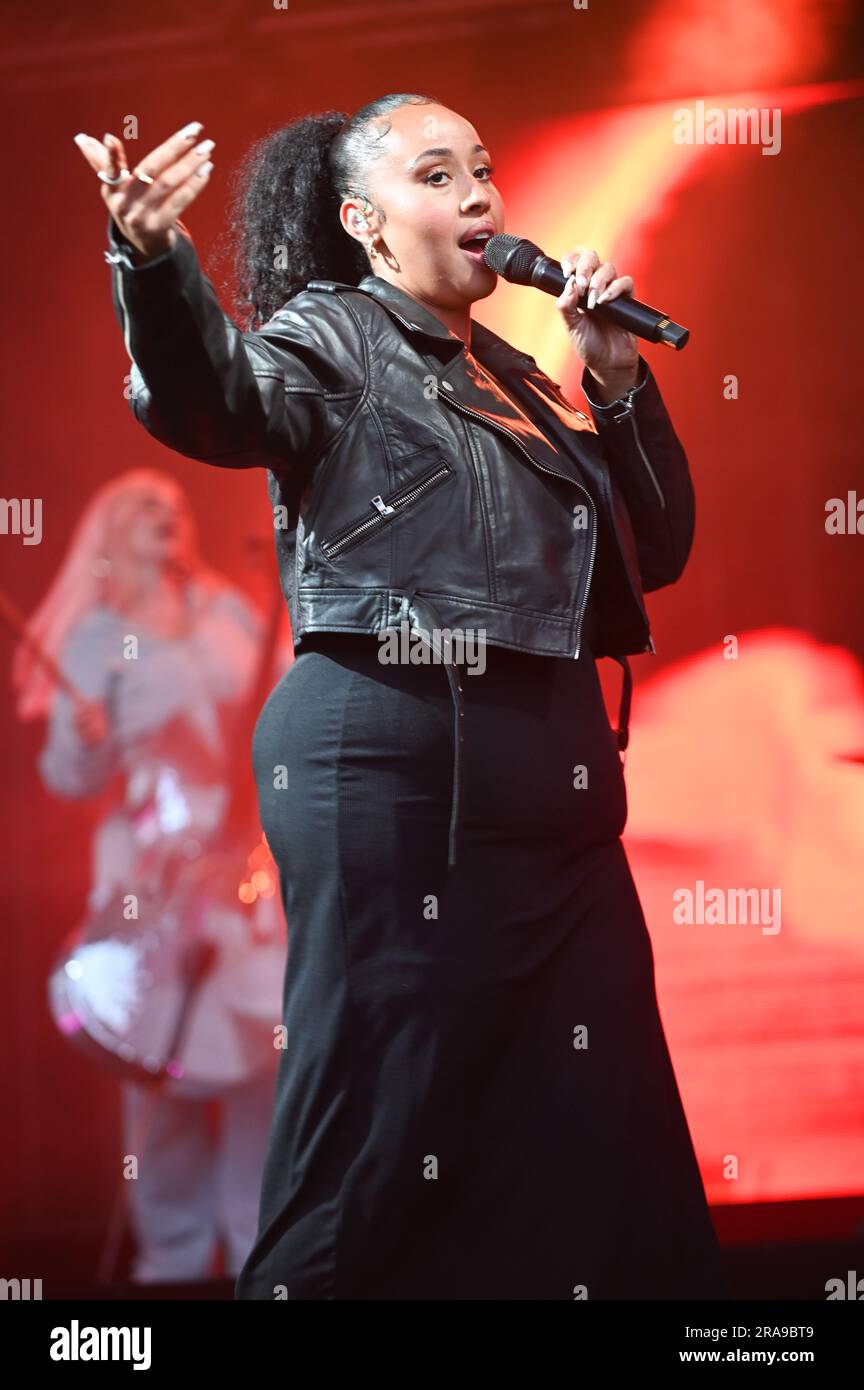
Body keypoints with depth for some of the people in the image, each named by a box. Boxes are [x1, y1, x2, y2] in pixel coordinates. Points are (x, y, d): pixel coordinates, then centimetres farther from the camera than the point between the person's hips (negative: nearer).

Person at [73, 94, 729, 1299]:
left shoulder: (512, 377, 21)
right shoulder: (331, 336, 0)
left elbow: (657, 550, 20)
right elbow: (217, 398, -23)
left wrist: (619, 379, 8)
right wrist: (156, 262, -43)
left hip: (551, 769, 7)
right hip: (393, 753, -7)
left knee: (595, 1126, 7)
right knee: (393, 1104, -6)